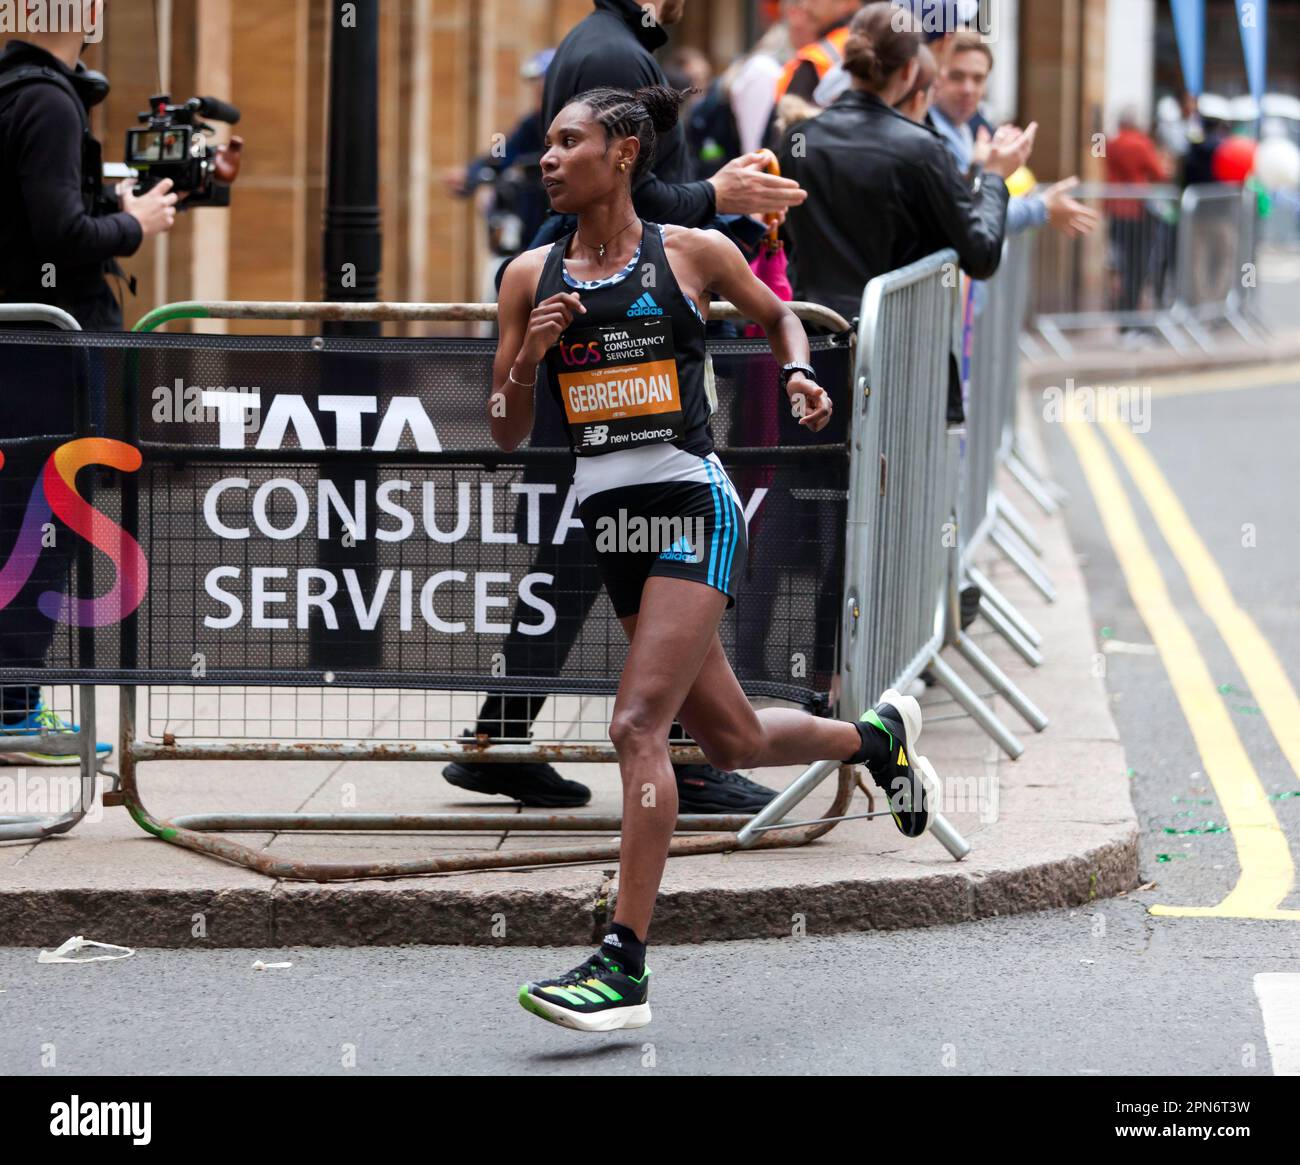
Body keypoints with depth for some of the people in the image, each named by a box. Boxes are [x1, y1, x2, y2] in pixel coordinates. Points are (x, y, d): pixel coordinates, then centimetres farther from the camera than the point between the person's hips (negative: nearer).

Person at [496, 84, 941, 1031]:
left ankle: (625, 966, -18)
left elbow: (777, 314, 19)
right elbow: (508, 434, 9)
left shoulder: (693, 255, -2)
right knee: (735, 742, 15)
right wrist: (528, 358, -10)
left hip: (691, 503, -5)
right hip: (608, 517, 5)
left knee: (638, 725, -19)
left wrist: (799, 373, -1)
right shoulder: (532, 277, 6)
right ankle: (876, 733, 46)